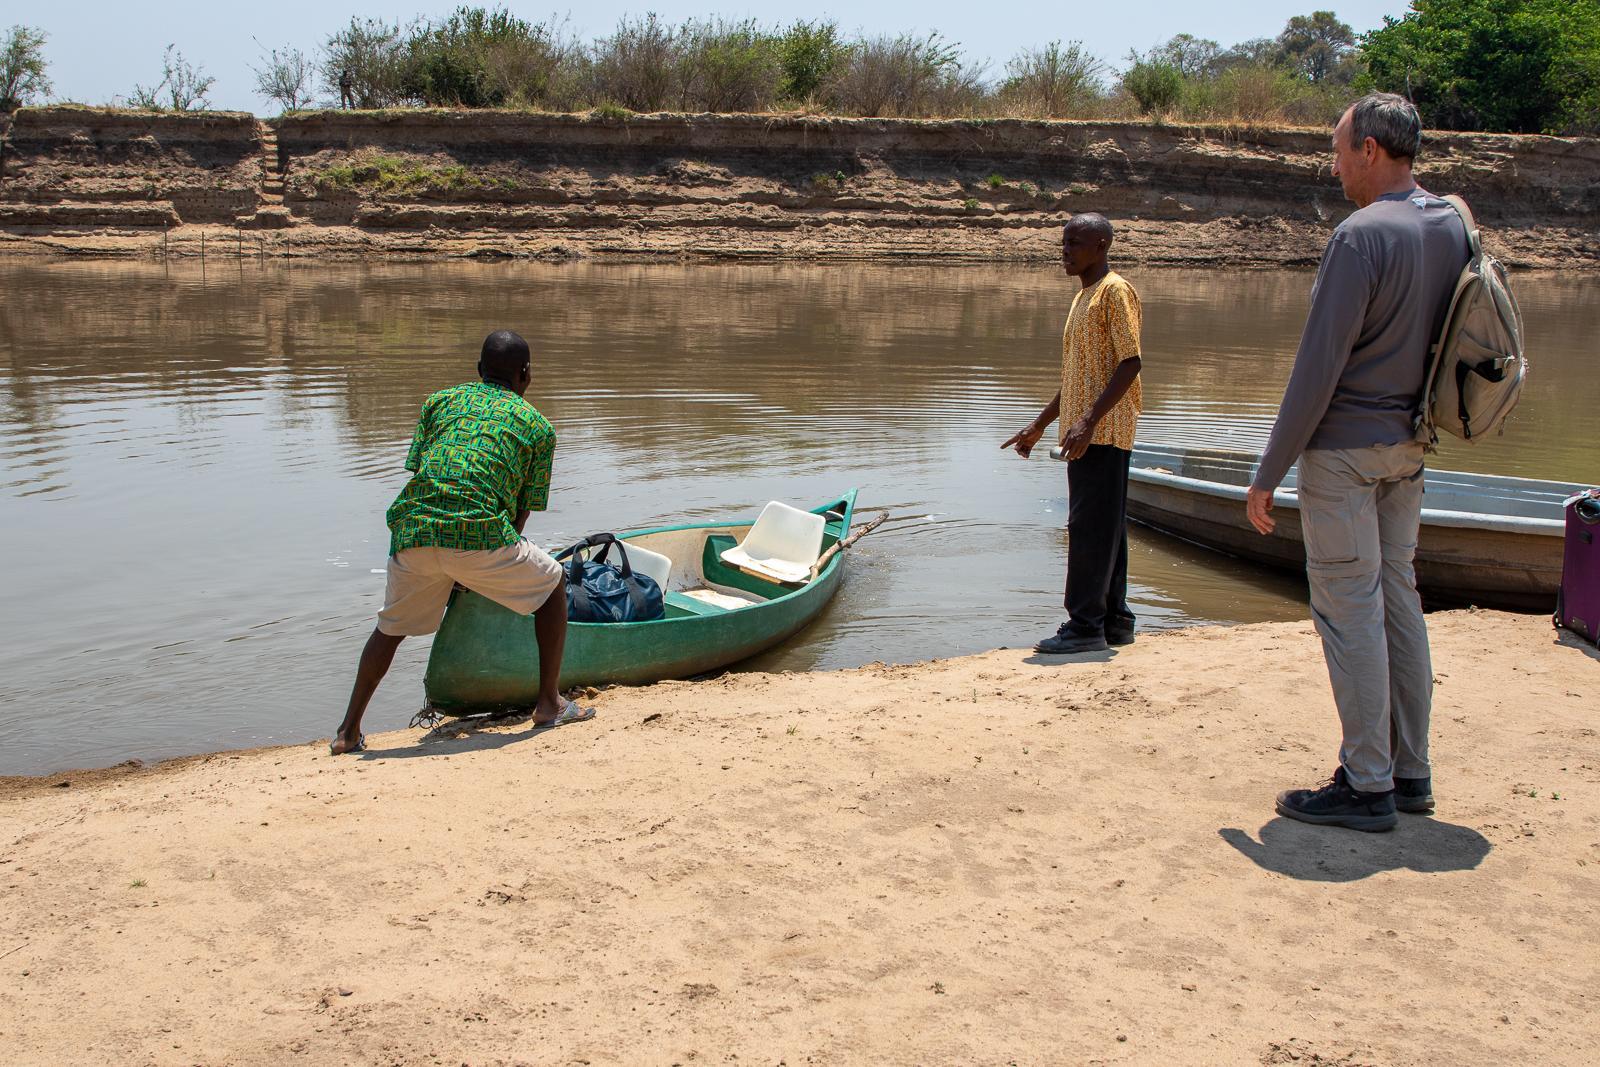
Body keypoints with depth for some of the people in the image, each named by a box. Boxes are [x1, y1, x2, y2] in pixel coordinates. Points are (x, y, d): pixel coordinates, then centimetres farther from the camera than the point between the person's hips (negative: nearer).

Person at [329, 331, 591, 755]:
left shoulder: (440, 401, 23)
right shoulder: (537, 425, 16)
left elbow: (417, 471, 19)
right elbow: (522, 510, 16)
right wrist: (491, 566, 29)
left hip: (412, 531, 4)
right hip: (478, 535, -3)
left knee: (391, 626, 27)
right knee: (552, 584, 21)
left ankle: (348, 731, 25)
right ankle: (549, 704, 20)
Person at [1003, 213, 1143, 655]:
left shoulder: (1116, 291, -9)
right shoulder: (1083, 297, 21)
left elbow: (1130, 363, -18)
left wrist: (1089, 421, -25)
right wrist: (1039, 426, 25)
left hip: (1103, 431, -10)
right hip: (1084, 434, 10)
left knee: (1091, 527, -9)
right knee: (1105, 527, 11)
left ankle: (1085, 626, -6)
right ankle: (1113, 620, 16)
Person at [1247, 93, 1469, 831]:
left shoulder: (1363, 234, -18)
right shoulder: (1455, 227, 7)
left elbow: (1318, 367, -19)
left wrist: (1267, 475, -13)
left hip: (1344, 446, -8)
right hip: (1408, 445, 8)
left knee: (1349, 609, -2)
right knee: (1396, 598, 14)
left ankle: (1368, 786, 4)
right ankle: (1410, 772, 21)